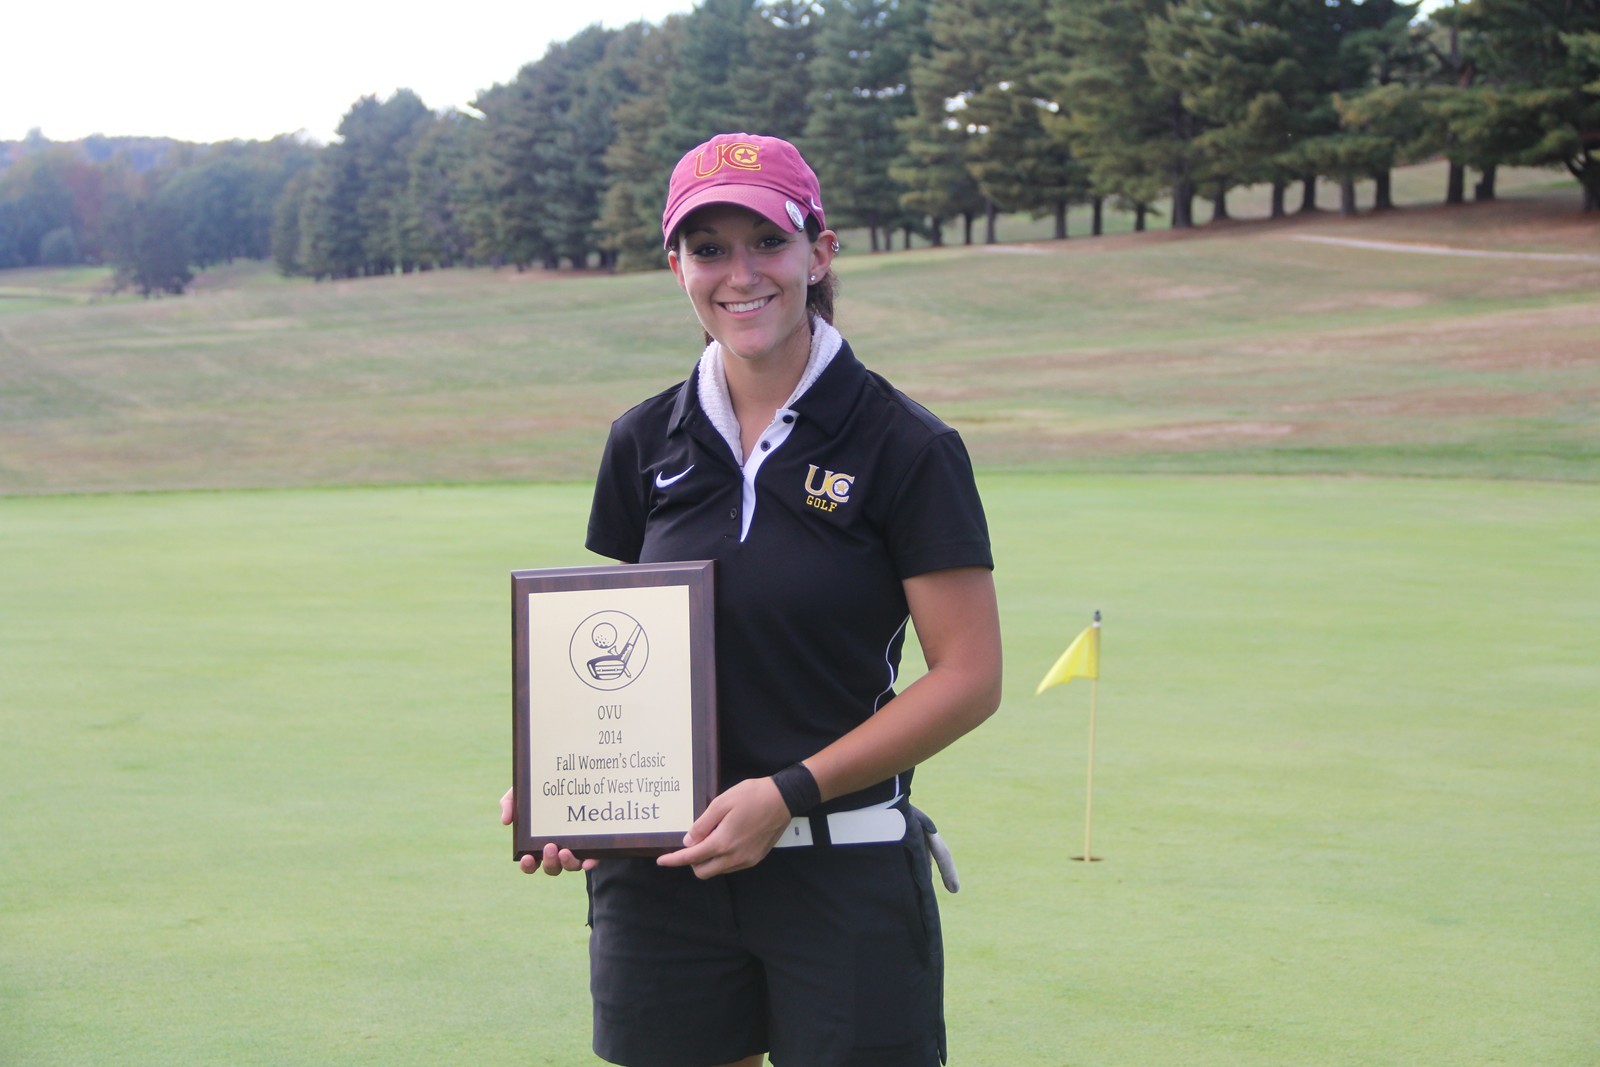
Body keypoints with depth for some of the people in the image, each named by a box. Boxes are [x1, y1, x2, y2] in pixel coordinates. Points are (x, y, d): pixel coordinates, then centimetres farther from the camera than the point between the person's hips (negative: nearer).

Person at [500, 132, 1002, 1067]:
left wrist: (788, 793, -15)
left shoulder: (905, 447, -6)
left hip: (845, 875, -3)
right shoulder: (645, 445, 7)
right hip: (659, 876, 4)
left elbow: (969, 679, -8)